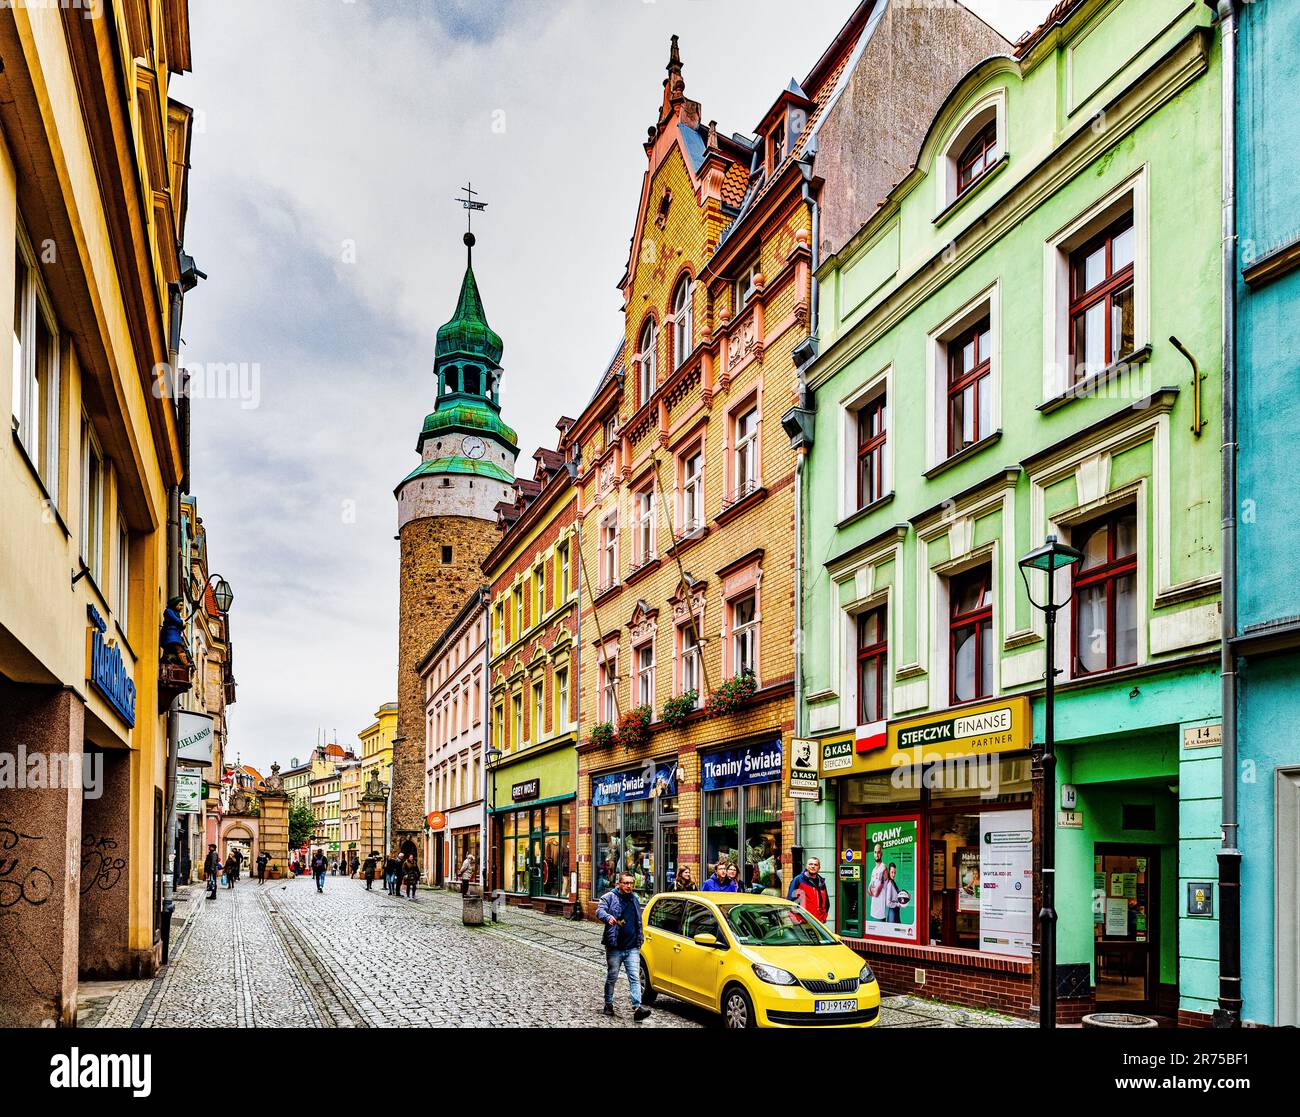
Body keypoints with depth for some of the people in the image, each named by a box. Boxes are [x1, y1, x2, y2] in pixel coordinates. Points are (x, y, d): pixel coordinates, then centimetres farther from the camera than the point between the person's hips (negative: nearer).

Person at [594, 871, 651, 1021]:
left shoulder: (634, 898, 15)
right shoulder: (609, 897, -2)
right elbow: (599, 910, -19)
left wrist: (639, 940, 20)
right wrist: (608, 917, -41)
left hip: (632, 947, 3)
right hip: (614, 947, -3)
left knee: (635, 977, -7)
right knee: (612, 978, 9)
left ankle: (637, 1007, -14)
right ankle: (608, 1005, 24)